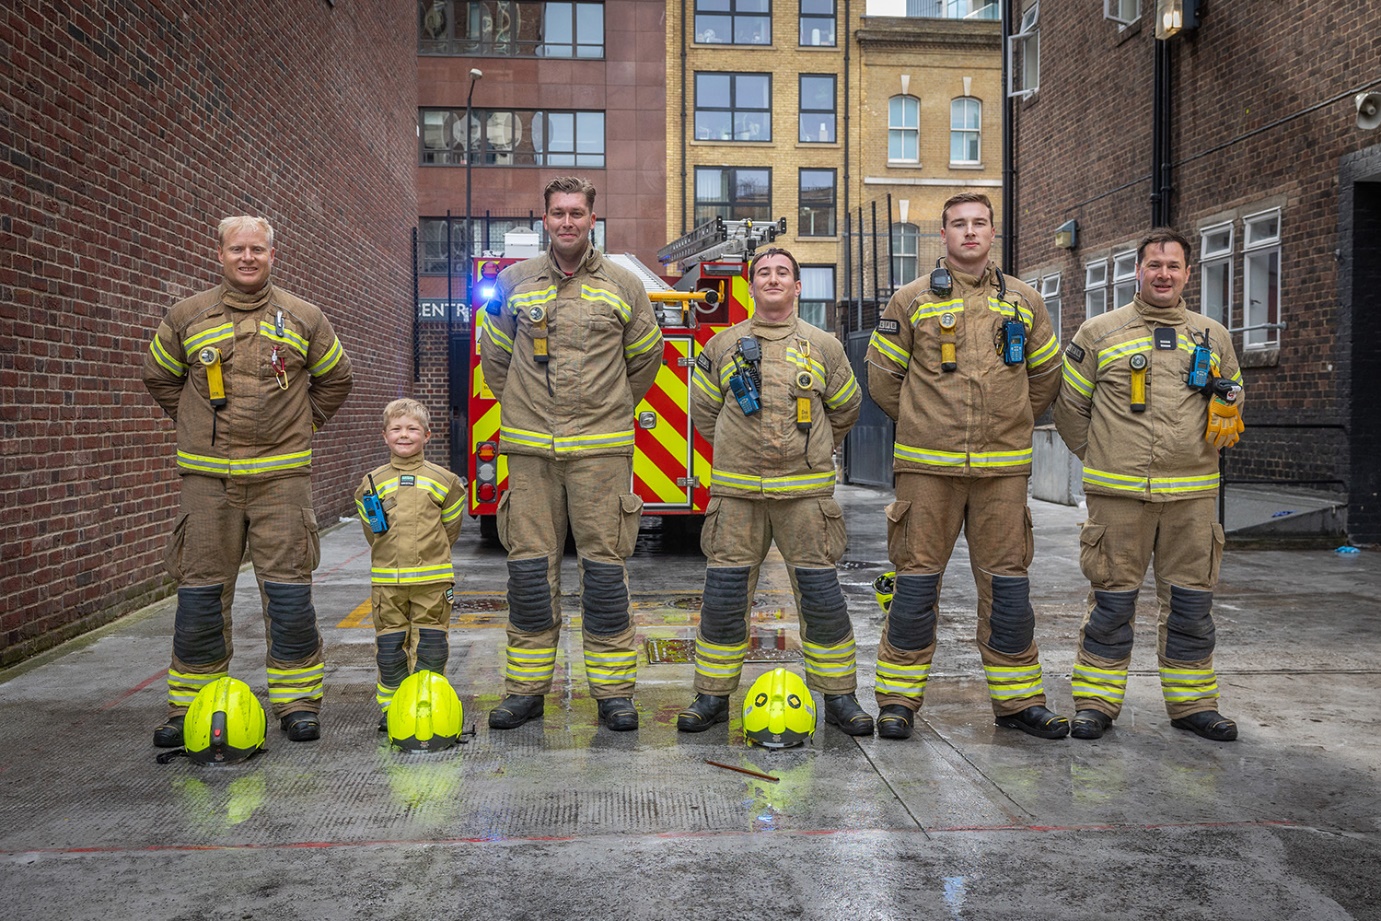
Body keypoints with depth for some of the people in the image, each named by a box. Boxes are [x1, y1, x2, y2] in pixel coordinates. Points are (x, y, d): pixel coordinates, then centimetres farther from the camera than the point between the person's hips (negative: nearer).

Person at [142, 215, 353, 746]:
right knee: (200, 591, 3)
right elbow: (159, 376, 22)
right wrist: (195, 423, 15)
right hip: (208, 477, 1)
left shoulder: (304, 319, 6)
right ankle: (191, 704, 15)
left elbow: (335, 379, 20)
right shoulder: (186, 317, 7)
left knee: (289, 591, -2)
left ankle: (297, 701, 10)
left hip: (281, 475, -1)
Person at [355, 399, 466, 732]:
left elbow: (450, 527, 9)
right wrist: (392, 555, 9)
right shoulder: (373, 482, 5)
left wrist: (429, 556, 8)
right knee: (389, 647, 7)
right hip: (387, 581, 1)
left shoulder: (442, 480, 2)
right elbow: (371, 531, 13)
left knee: (430, 647, 4)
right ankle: (391, 706, 19)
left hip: (433, 579, -1)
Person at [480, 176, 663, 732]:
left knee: (604, 567, -1)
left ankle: (613, 690, 8)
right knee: (530, 566, 3)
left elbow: (645, 358, 17)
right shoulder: (515, 282, 9)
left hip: (600, 449, -1)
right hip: (530, 448, 1)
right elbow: (494, 355, 21)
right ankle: (526, 688, 14)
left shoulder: (622, 285, 6)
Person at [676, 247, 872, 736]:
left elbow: (845, 408, 21)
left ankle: (839, 696, 12)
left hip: (805, 492, 0)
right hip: (736, 491, 1)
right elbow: (703, 409, 21)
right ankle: (713, 695, 14)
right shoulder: (723, 345, 10)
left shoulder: (823, 346, 8)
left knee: (822, 595, -1)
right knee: (724, 595, 1)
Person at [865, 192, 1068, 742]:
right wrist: (921, 426, 9)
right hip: (928, 465, -2)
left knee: (1006, 582, 6)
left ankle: (1018, 700, 17)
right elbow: (882, 374, 10)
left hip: (1002, 468, 2)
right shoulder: (912, 300, 5)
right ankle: (898, 698, 12)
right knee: (917, 578, 2)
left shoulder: (1024, 302, 11)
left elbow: (1045, 375, 21)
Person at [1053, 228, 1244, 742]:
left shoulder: (1213, 337, 13)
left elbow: (1230, 411, 24)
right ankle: (1096, 699, 13)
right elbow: (1070, 406, 10)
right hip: (1118, 493, -2)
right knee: (1112, 599, 1)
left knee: (1191, 601, 8)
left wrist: (1226, 410, 5)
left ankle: (1192, 702, 21)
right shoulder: (1099, 333, 5)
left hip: (1192, 495, 3)